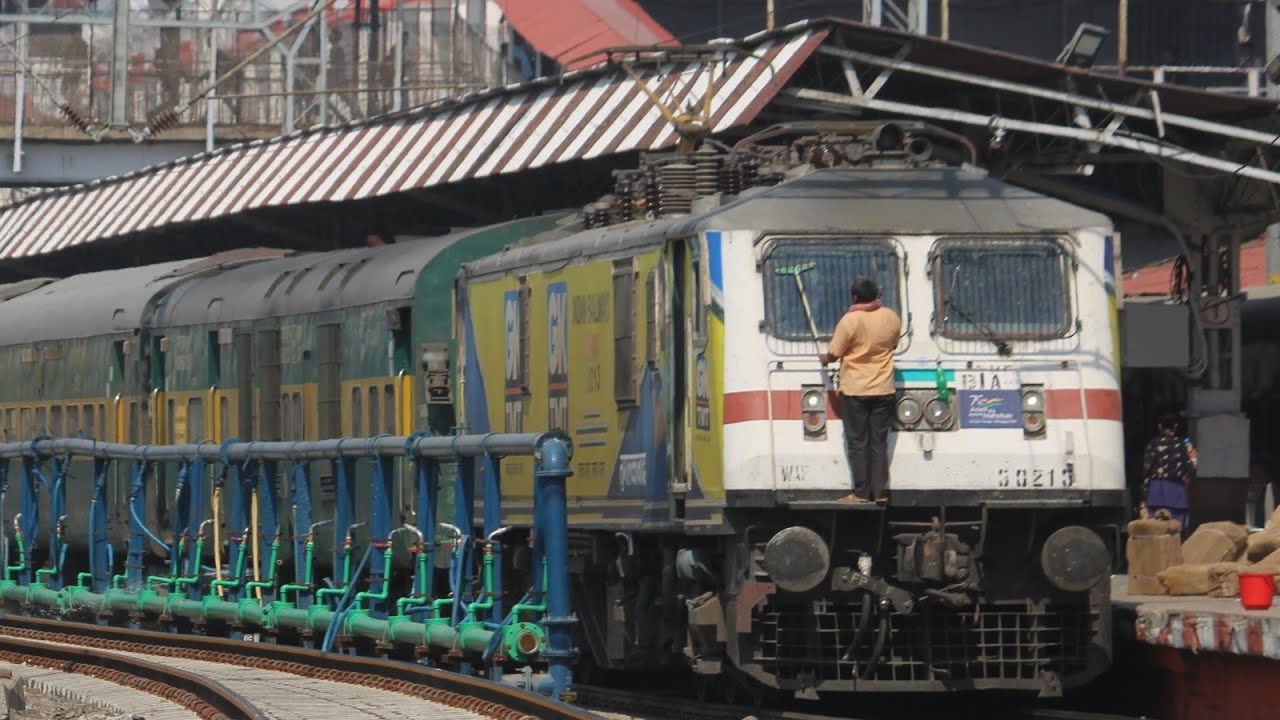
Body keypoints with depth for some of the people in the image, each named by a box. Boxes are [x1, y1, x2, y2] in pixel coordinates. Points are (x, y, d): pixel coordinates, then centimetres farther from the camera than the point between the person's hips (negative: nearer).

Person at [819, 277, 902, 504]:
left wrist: (825, 359, 13)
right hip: (883, 390, 4)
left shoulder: (850, 320, -14)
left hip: (855, 391, -4)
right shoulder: (891, 318, 1)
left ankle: (861, 492, 1)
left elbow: (834, 354, -9)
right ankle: (879, 492, 6)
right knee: (879, 442, 8)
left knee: (857, 442, 2)